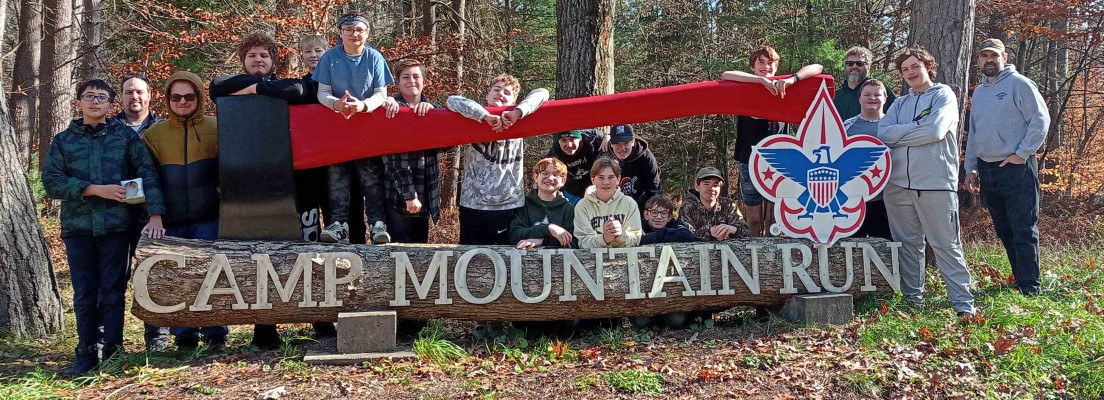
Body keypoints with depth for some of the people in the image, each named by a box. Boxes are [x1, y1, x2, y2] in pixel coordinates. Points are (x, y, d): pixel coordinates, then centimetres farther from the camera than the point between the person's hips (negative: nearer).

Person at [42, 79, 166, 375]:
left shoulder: (126, 136, 6)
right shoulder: (63, 141, 11)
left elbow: (147, 174, -1)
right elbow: (51, 181, 1)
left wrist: (155, 215, -13)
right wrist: (95, 189, -10)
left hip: (117, 225, -2)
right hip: (77, 226, 2)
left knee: (113, 291, 1)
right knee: (84, 293, 5)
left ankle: (112, 351, 10)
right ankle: (86, 354, 12)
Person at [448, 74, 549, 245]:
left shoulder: (518, 123, 9)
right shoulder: (474, 121, 4)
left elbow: (542, 93, 0)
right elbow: (453, 101, -14)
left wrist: (518, 112, -18)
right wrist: (486, 116, -24)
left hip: (511, 206, 1)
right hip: (474, 206, -1)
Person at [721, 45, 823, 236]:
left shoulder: (783, 87, 9)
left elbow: (817, 68, 2)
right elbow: (726, 75, -16)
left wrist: (792, 79, -16)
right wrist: (763, 80, -23)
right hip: (749, 162, 0)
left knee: (775, 220, -1)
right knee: (754, 220, 3)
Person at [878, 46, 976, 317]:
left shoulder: (943, 95, 4)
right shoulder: (899, 104, 17)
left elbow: (935, 130, -13)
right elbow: (883, 133, 1)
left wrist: (900, 134, -2)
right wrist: (917, 127, -7)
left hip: (936, 183, -5)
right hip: (899, 183, 5)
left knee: (946, 244, -4)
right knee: (907, 243, 10)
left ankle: (963, 302, -1)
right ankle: (912, 298, 19)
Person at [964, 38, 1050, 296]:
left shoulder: (1018, 84, -4)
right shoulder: (979, 92, 17)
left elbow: (1041, 120, -10)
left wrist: (1022, 154, -14)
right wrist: (970, 168, 16)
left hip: (1016, 168, -7)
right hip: (987, 170, 7)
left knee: (1023, 230, -6)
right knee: (1003, 230, 11)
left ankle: (1029, 288, -3)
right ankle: (1020, 278, 21)